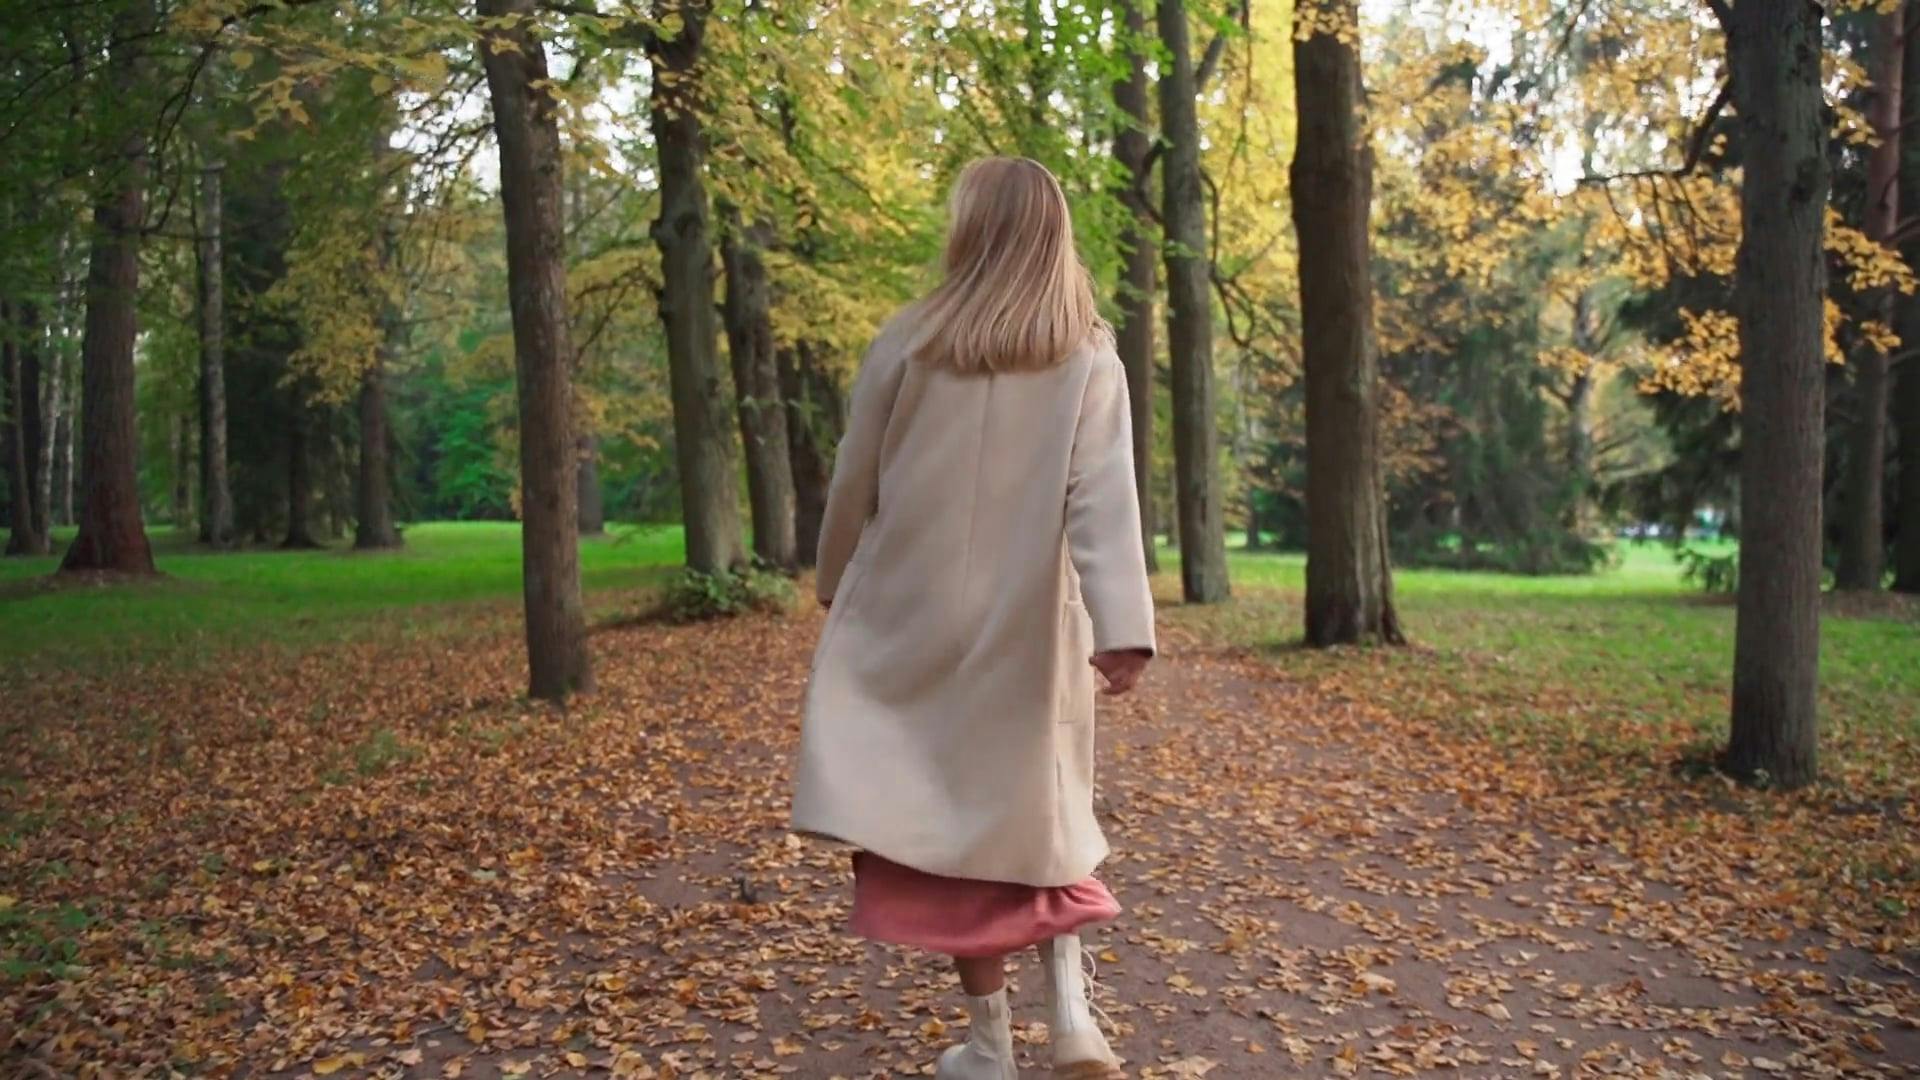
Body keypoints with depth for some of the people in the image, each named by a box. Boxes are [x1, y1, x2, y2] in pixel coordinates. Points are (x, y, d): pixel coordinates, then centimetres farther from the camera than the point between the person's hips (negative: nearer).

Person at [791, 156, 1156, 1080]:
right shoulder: (1089, 358, -3)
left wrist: (836, 582, 20)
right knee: (1037, 811, 18)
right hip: (1026, 629, 1)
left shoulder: (907, 344, -3)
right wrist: (1123, 627, -24)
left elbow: (854, 485, 4)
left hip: (916, 619, -1)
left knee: (951, 814, 7)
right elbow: (1104, 499, -16)